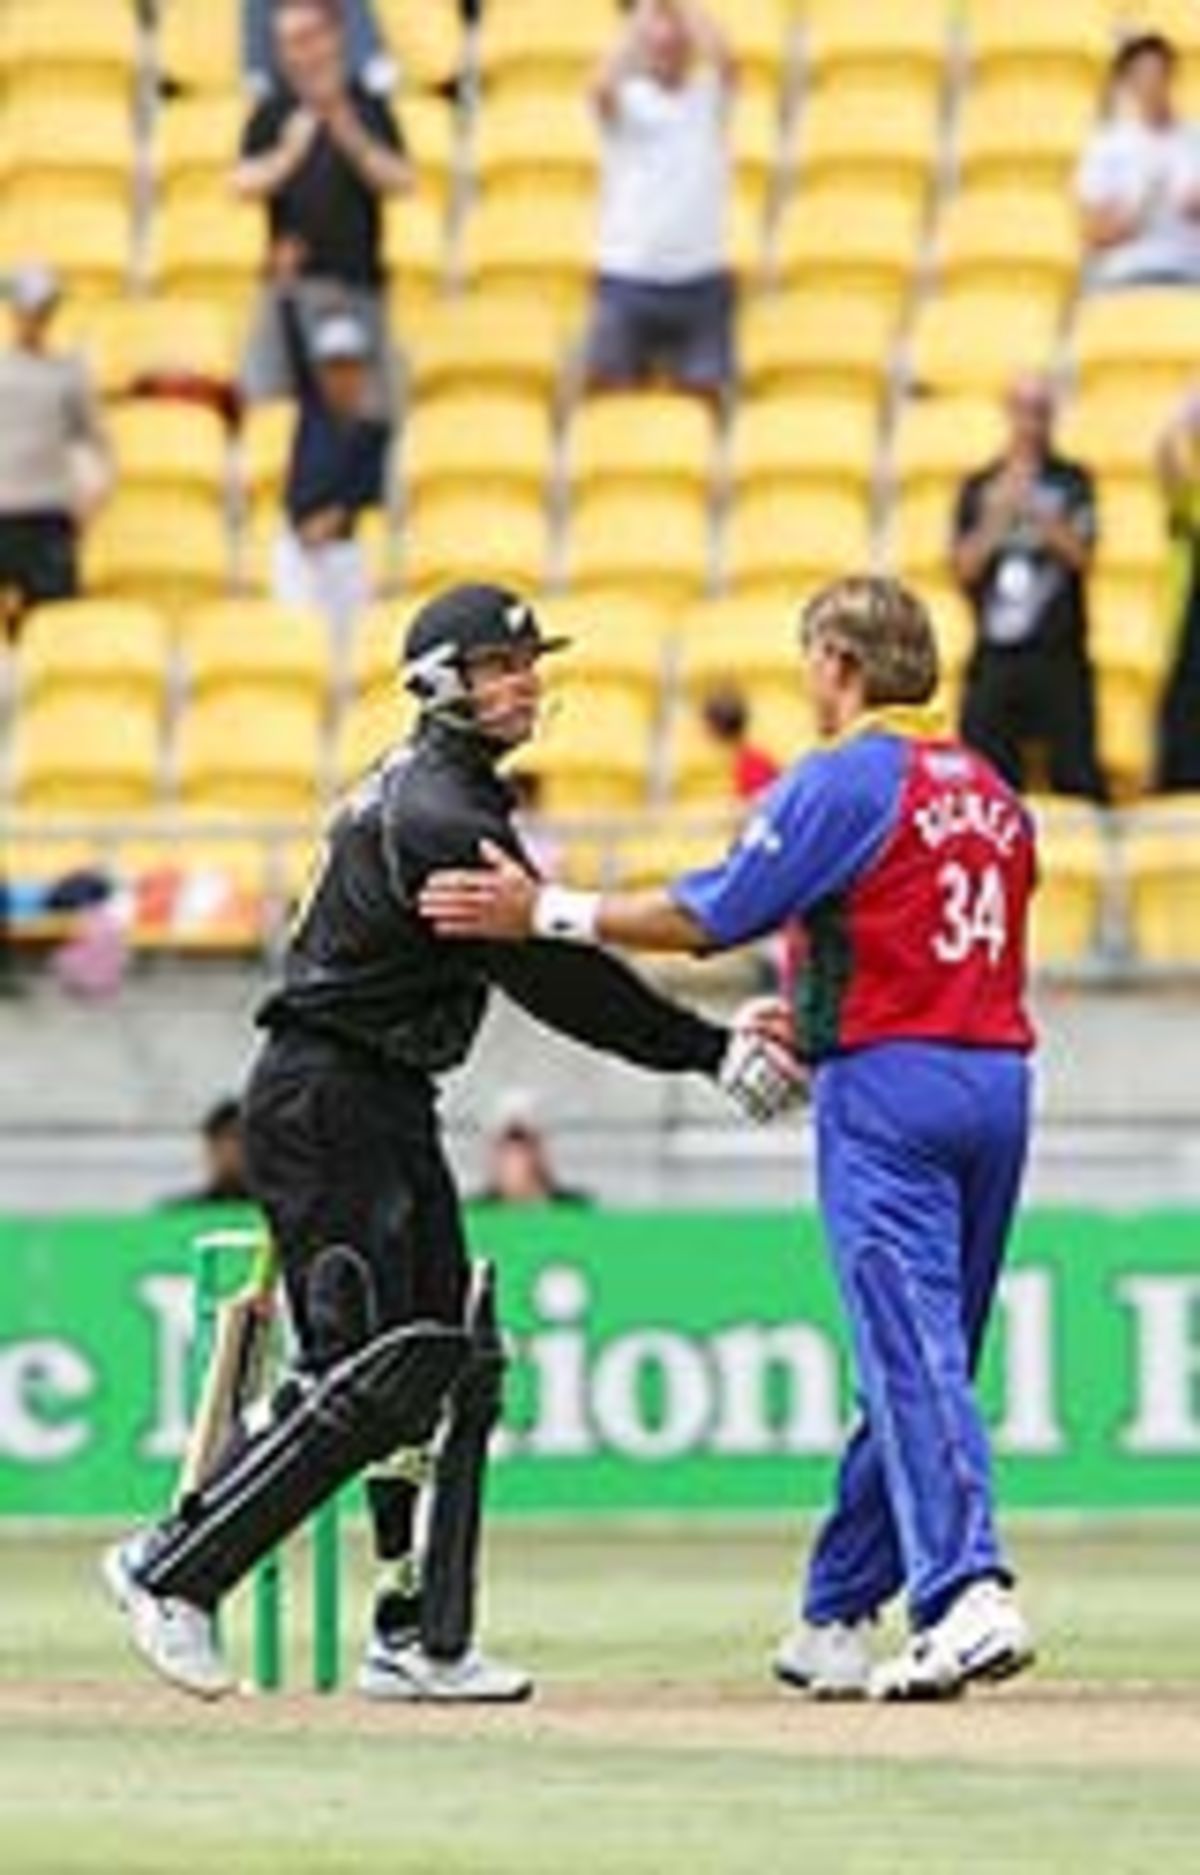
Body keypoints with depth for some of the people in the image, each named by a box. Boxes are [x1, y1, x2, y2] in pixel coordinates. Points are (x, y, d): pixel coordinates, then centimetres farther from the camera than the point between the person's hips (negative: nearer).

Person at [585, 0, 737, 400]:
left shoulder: (709, 96, 6)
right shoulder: (625, 100, 2)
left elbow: (724, 59, -15)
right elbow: (603, 86, -21)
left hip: (701, 280, 1)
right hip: (627, 277, -1)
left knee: (705, 392, 0)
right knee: (610, 390, -2)